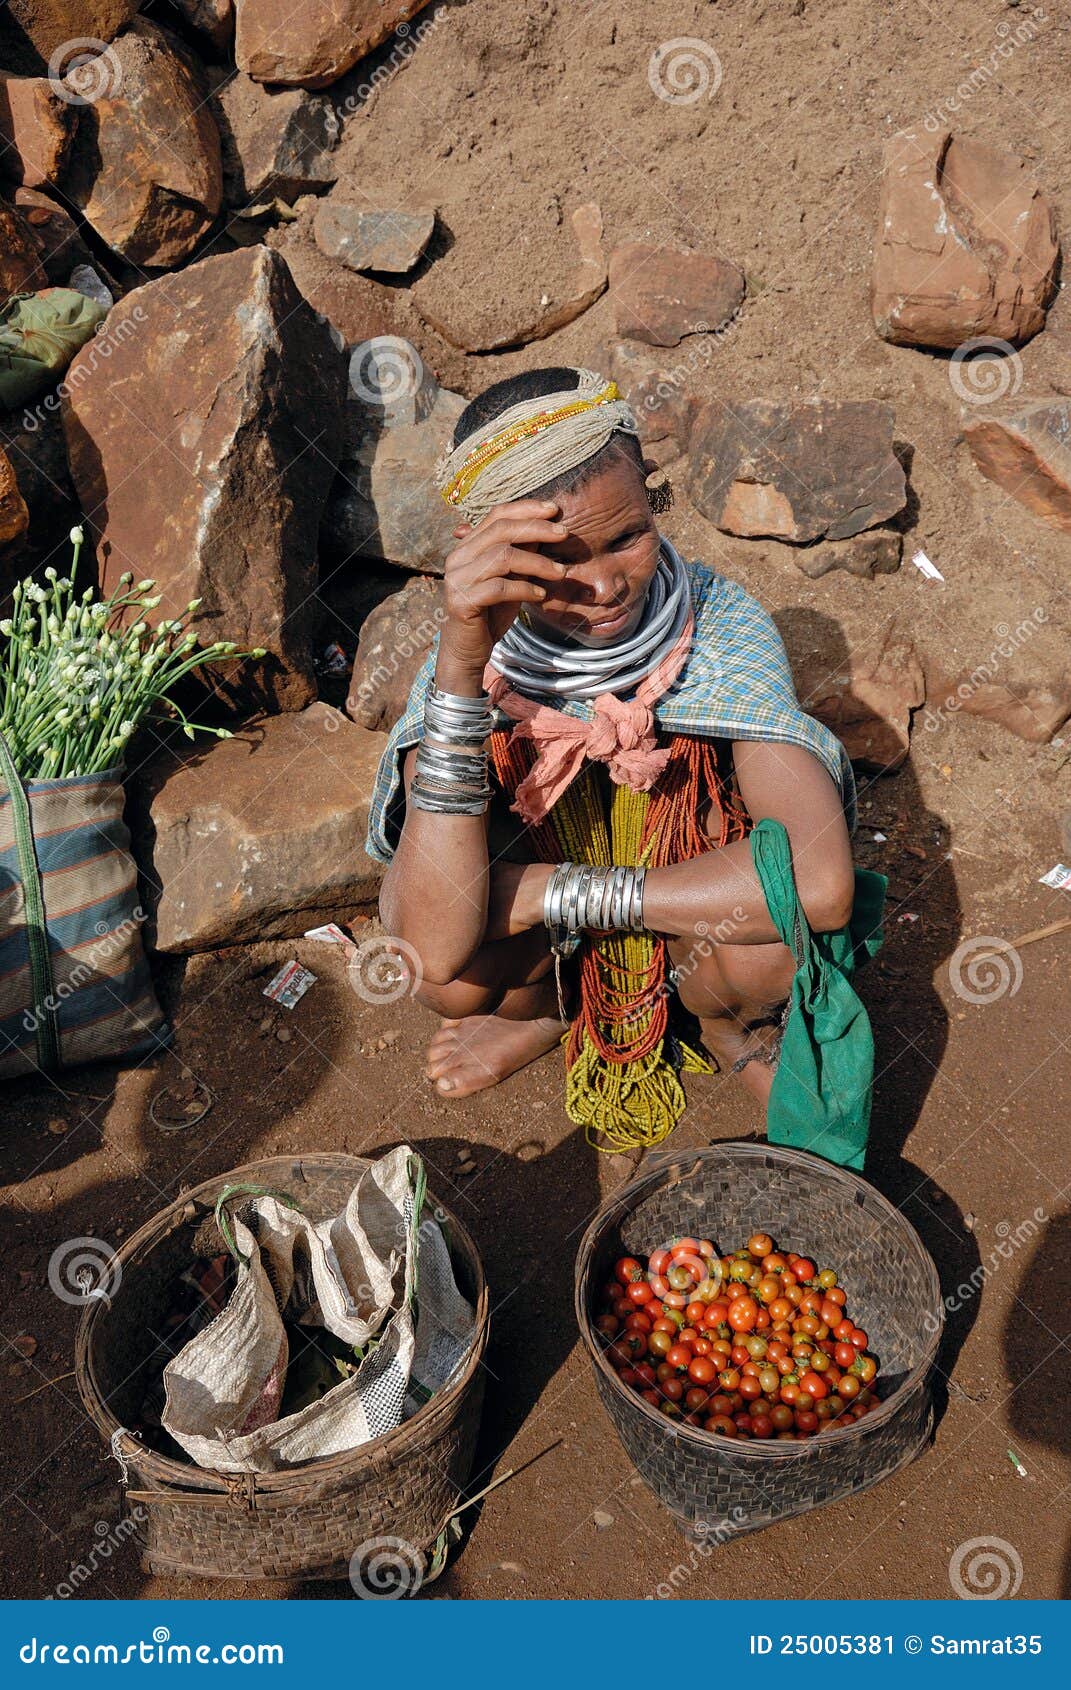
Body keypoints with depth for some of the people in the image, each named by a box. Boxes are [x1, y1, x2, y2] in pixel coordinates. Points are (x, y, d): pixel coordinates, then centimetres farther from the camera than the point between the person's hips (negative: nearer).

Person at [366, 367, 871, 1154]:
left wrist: (555, 890, -34)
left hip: (691, 912, 0)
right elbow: (434, 949, -39)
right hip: (552, 944, 1)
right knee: (457, 982, -30)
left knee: (760, 949, -33)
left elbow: (819, 882, -40)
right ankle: (559, 1010, 8)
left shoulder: (719, 624, -26)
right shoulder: (473, 654, -25)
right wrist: (462, 662, -47)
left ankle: (725, 1023, 7)